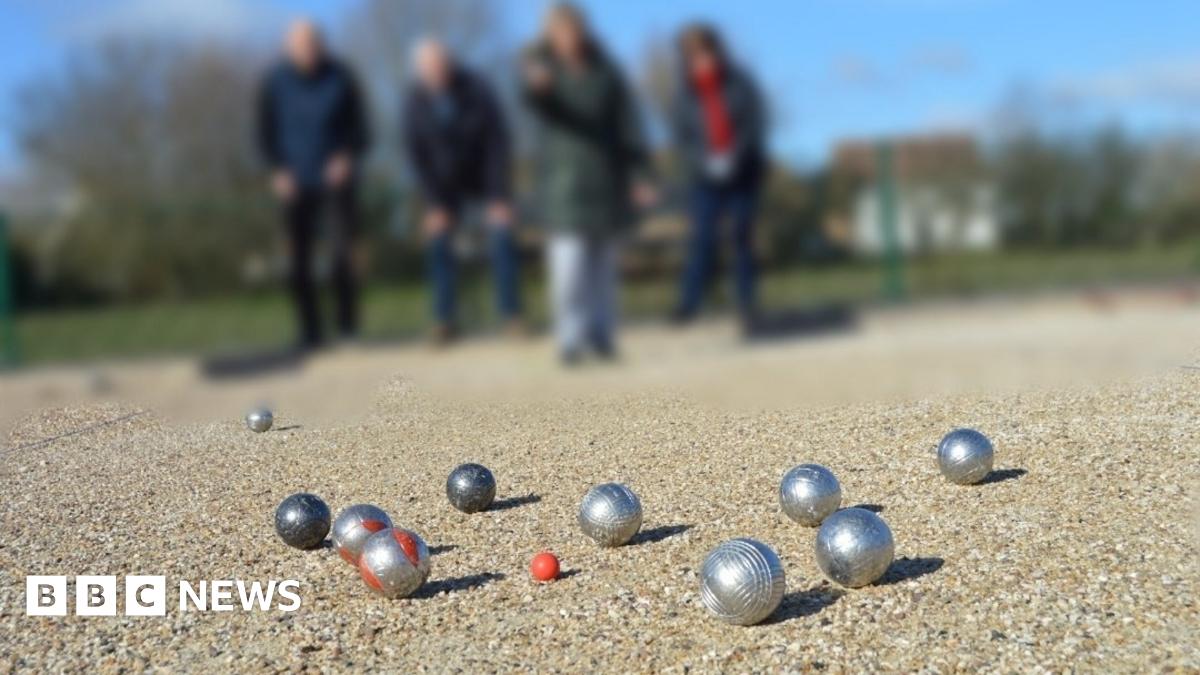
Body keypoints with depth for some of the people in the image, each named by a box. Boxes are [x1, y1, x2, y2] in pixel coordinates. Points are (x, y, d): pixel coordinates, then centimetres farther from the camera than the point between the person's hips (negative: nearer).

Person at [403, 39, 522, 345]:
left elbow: (498, 144, -21)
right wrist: (434, 204, -16)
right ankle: (444, 320, -3)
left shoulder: (476, 90, -23)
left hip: (486, 174, -2)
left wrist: (500, 197, -24)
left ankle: (512, 314, -6)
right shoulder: (416, 101, -16)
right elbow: (417, 155, -11)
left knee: (502, 235, -14)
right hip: (445, 181, 2)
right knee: (438, 239, -10)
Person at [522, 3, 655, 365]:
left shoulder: (604, 72, 8)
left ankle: (602, 334, 14)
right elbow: (541, 107, -22)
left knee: (603, 259, 7)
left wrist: (640, 175, -3)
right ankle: (571, 339, -11)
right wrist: (536, 86, -47)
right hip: (565, 175, -3)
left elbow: (628, 126, 5)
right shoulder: (543, 68, 1)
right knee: (568, 259, -12)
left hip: (606, 176, 3)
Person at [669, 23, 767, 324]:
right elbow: (681, 138, -1)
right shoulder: (685, 95, -1)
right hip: (706, 178, 0)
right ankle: (689, 303, -8)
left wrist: (734, 157, -17)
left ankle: (746, 299, 13)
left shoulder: (739, 84, -4)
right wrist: (706, 162, -17)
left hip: (744, 173, 0)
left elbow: (756, 124, -5)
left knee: (743, 235, 4)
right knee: (702, 237, -9)